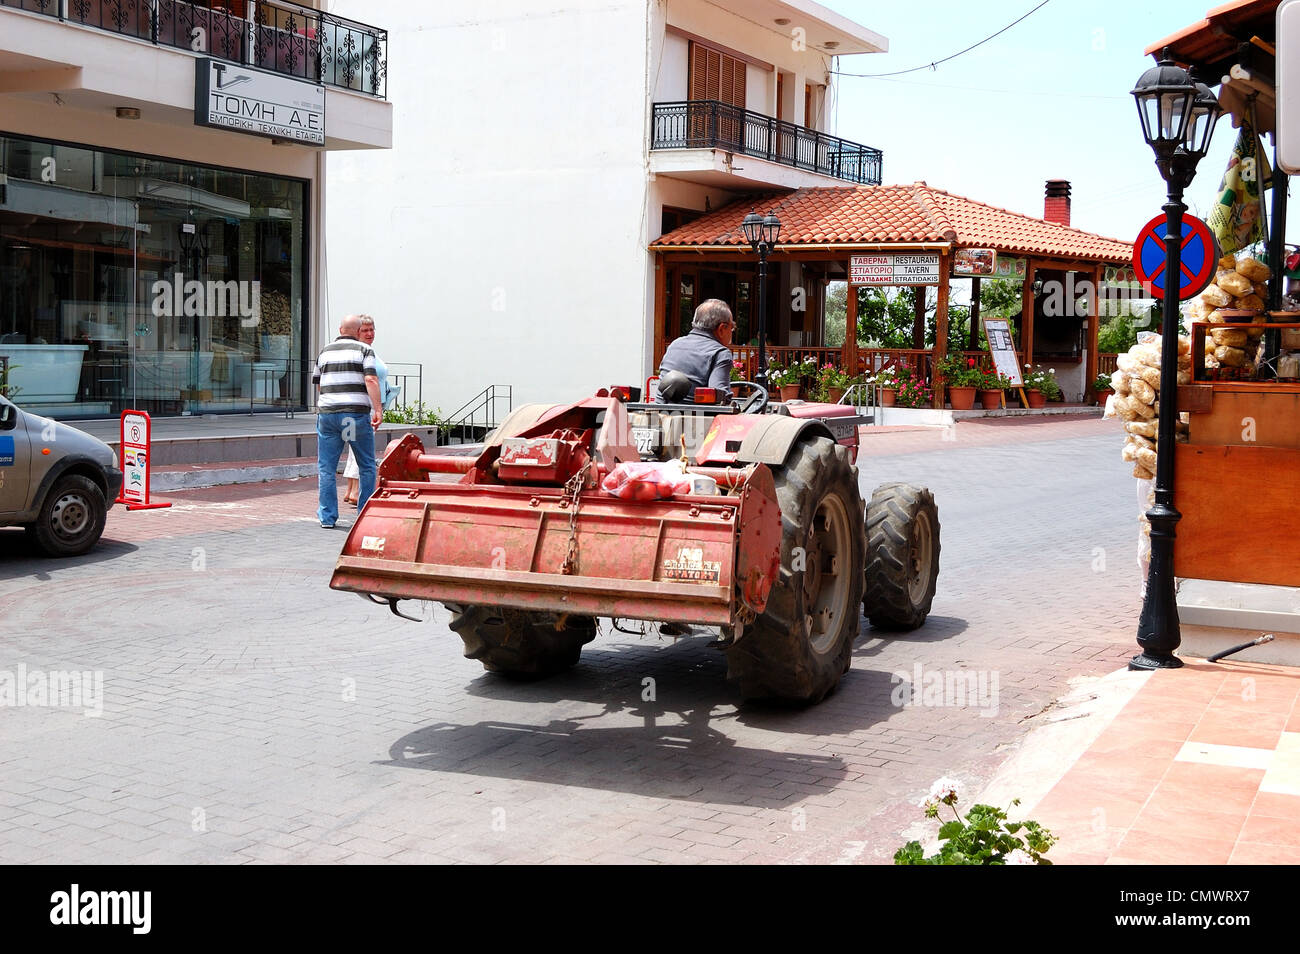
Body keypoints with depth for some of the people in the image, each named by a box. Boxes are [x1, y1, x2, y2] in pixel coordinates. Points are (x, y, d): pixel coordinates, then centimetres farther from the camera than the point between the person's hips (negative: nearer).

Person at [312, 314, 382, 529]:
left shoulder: (325, 352, 15)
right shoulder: (364, 350, 1)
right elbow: (371, 380, -13)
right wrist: (378, 409, -17)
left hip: (327, 413, 3)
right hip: (357, 413, -3)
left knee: (326, 468, 6)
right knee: (367, 467, 10)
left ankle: (328, 517, 3)